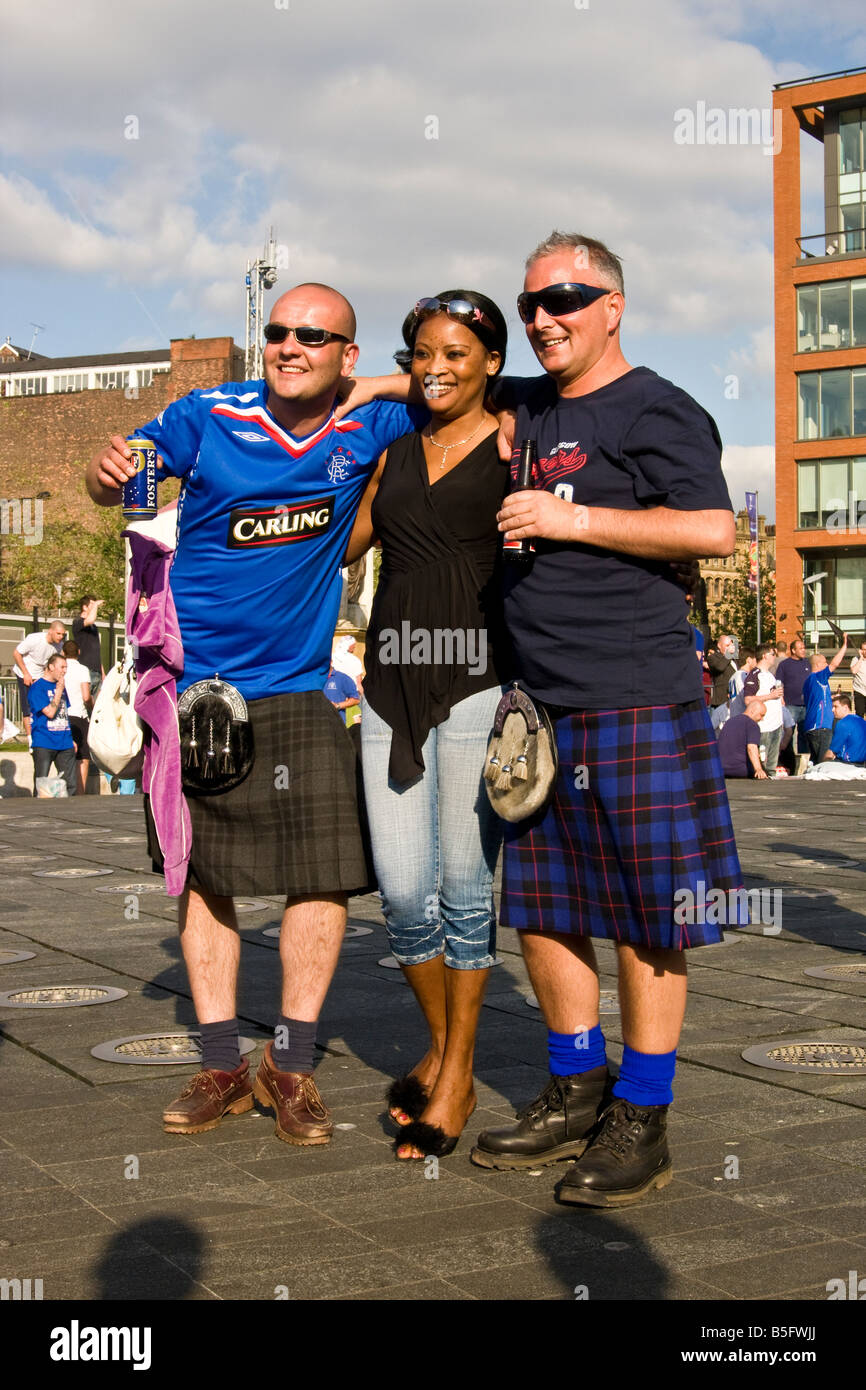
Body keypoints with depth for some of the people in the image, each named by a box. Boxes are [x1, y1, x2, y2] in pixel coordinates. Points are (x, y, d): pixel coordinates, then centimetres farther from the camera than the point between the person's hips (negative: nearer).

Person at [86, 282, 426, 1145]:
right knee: (203, 875, 6)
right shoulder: (210, 416, -3)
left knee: (323, 873, -8)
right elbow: (112, 485, 4)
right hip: (192, 683, 0)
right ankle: (221, 1068, 17)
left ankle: (290, 1065, 7)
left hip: (295, 691, 0)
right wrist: (111, 471, -20)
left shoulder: (367, 429, -2)